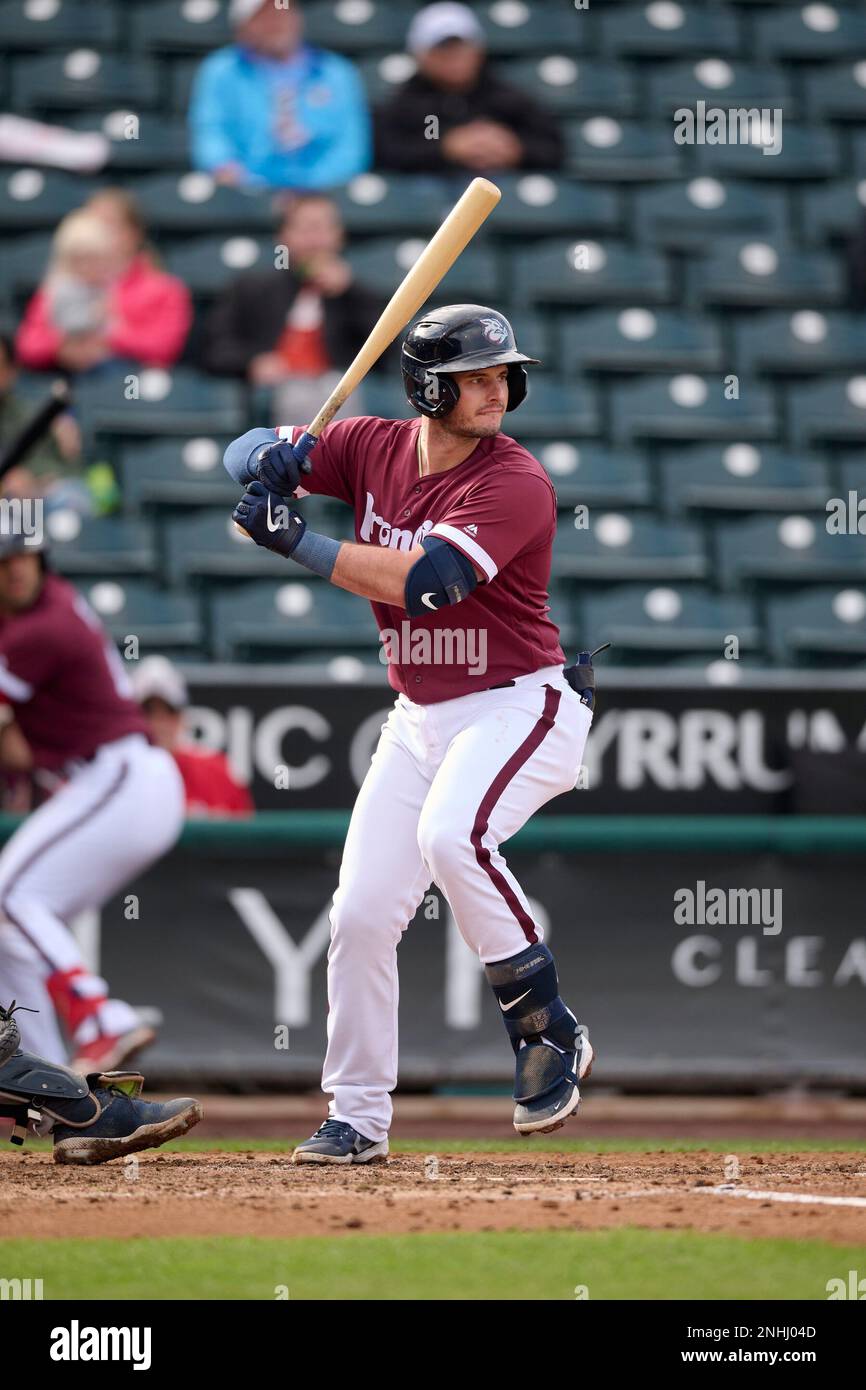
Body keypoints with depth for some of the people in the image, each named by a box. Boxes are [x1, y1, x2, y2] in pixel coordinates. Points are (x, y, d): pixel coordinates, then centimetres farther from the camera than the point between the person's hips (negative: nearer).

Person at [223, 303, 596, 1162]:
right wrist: (274, 457, -23)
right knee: (359, 913, 1)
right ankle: (357, 1117, 14)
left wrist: (296, 542, -28)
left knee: (453, 834, -34)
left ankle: (548, 1033, -18)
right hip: (420, 719, 7)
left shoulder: (515, 484, -18)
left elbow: (422, 581, -29)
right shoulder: (374, 449, 1)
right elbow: (248, 456, 2)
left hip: (521, 706, -7)